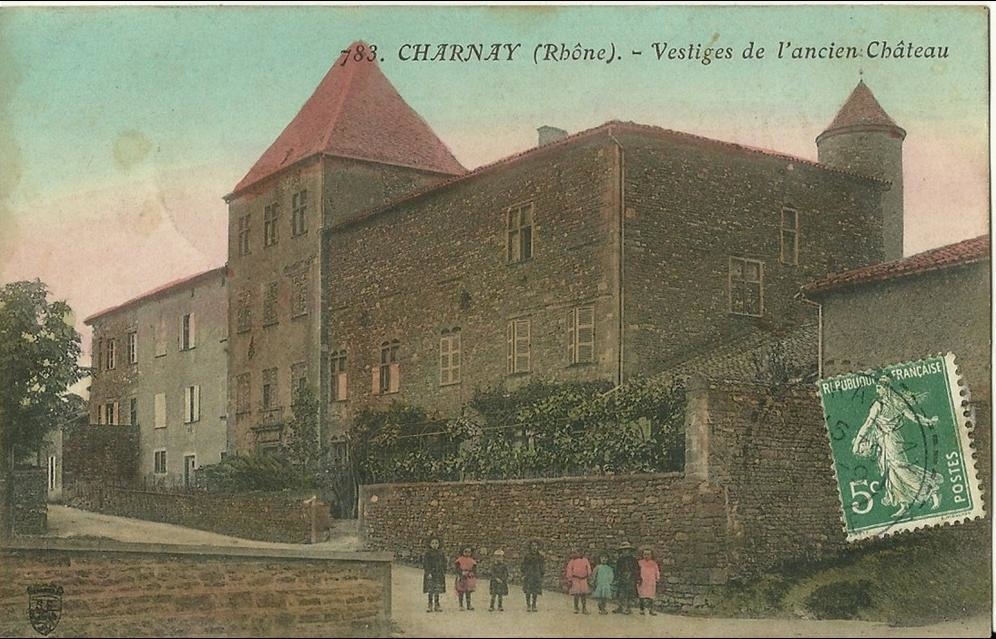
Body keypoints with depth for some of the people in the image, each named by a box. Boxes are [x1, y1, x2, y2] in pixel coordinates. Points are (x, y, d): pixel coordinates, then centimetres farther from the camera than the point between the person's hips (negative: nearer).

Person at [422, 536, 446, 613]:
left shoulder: (440, 553, 7)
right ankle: (430, 605, 6)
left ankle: (436, 605, 14)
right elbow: (425, 563, -10)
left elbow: (444, 563, 13)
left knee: (437, 590, 6)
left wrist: (444, 572, 7)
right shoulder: (427, 553, -5)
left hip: (439, 574, 4)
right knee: (430, 590, -2)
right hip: (430, 573, -4)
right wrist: (428, 573, -17)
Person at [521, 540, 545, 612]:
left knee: (535, 591, 3)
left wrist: (541, 576, 9)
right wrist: (523, 575, -5)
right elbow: (523, 565, 1)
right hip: (528, 575, -2)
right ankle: (528, 606, 2)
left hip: (537, 575, 2)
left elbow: (541, 566, 12)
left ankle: (534, 606, 12)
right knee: (528, 591, -4)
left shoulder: (540, 555, 6)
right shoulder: (526, 555, -2)